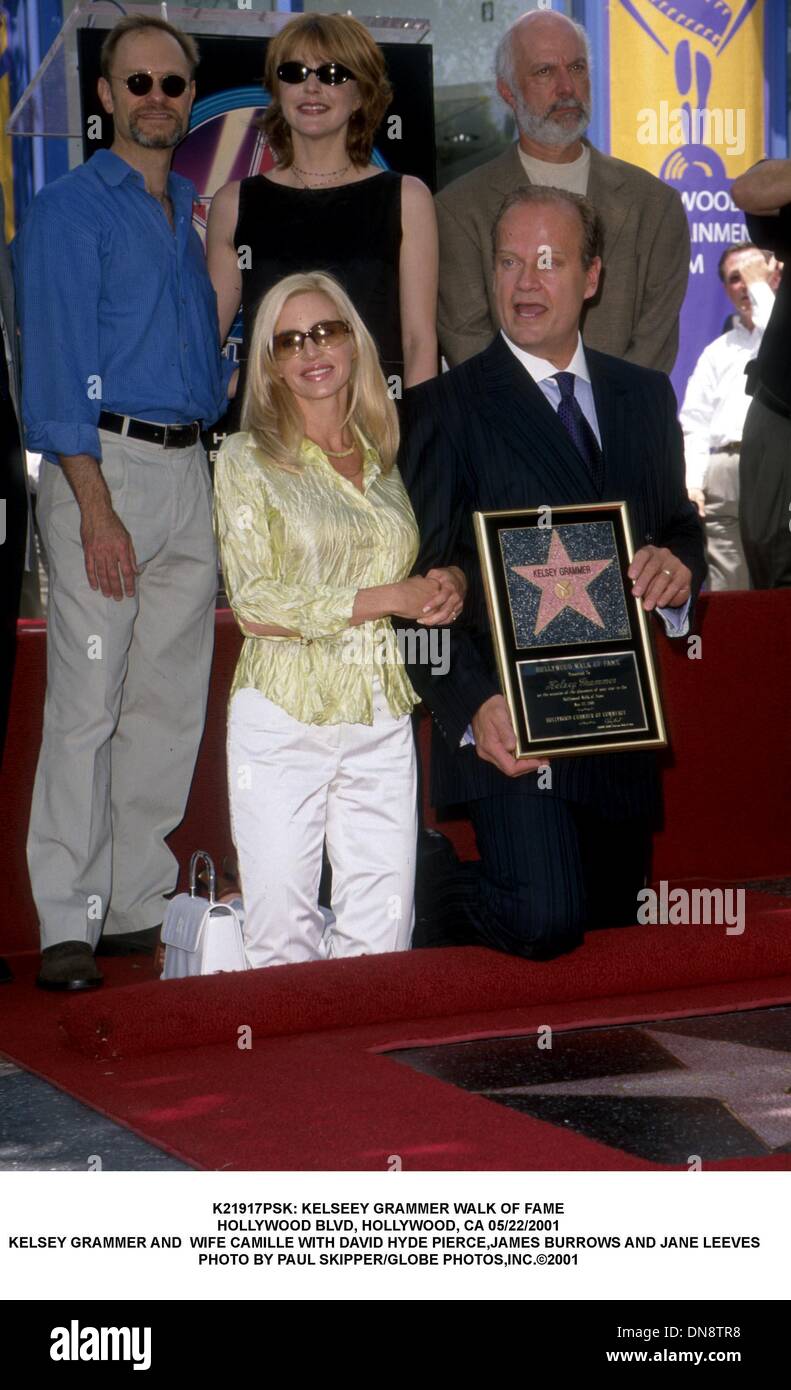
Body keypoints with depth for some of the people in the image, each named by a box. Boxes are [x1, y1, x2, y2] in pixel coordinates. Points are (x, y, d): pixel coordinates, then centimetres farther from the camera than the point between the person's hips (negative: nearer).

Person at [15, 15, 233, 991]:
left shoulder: (197, 212, 18)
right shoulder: (67, 212, -3)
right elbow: (58, 369, -12)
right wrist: (96, 509, -18)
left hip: (190, 467, 7)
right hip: (103, 466, -7)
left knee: (171, 701, 8)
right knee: (87, 701, -9)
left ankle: (137, 905, 16)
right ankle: (66, 927, -5)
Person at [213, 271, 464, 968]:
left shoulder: (388, 456, 13)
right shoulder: (247, 459, 0)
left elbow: (426, 567, 23)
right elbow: (255, 604, -8)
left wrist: (448, 582, -2)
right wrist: (385, 599, -13)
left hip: (382, 718, 4)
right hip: (283, 719, -3)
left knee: (383, 937, 0)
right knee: (282, 937, -4)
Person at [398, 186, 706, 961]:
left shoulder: (645, 397, 14)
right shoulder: (446, 408, -3)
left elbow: (679, 527, 20)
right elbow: (421, 586, -8)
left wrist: (678, 565, -6)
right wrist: (471, 707, -22)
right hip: (511, 724, -6)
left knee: (611, 927, 11)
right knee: (545, 923, -20)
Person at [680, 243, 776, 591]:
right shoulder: (717, 352, 25)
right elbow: (694, 424, 16)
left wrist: (759, 284, 4)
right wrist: (690, 481, 0)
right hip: (725, 469, 3)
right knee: (722, 593, -3)